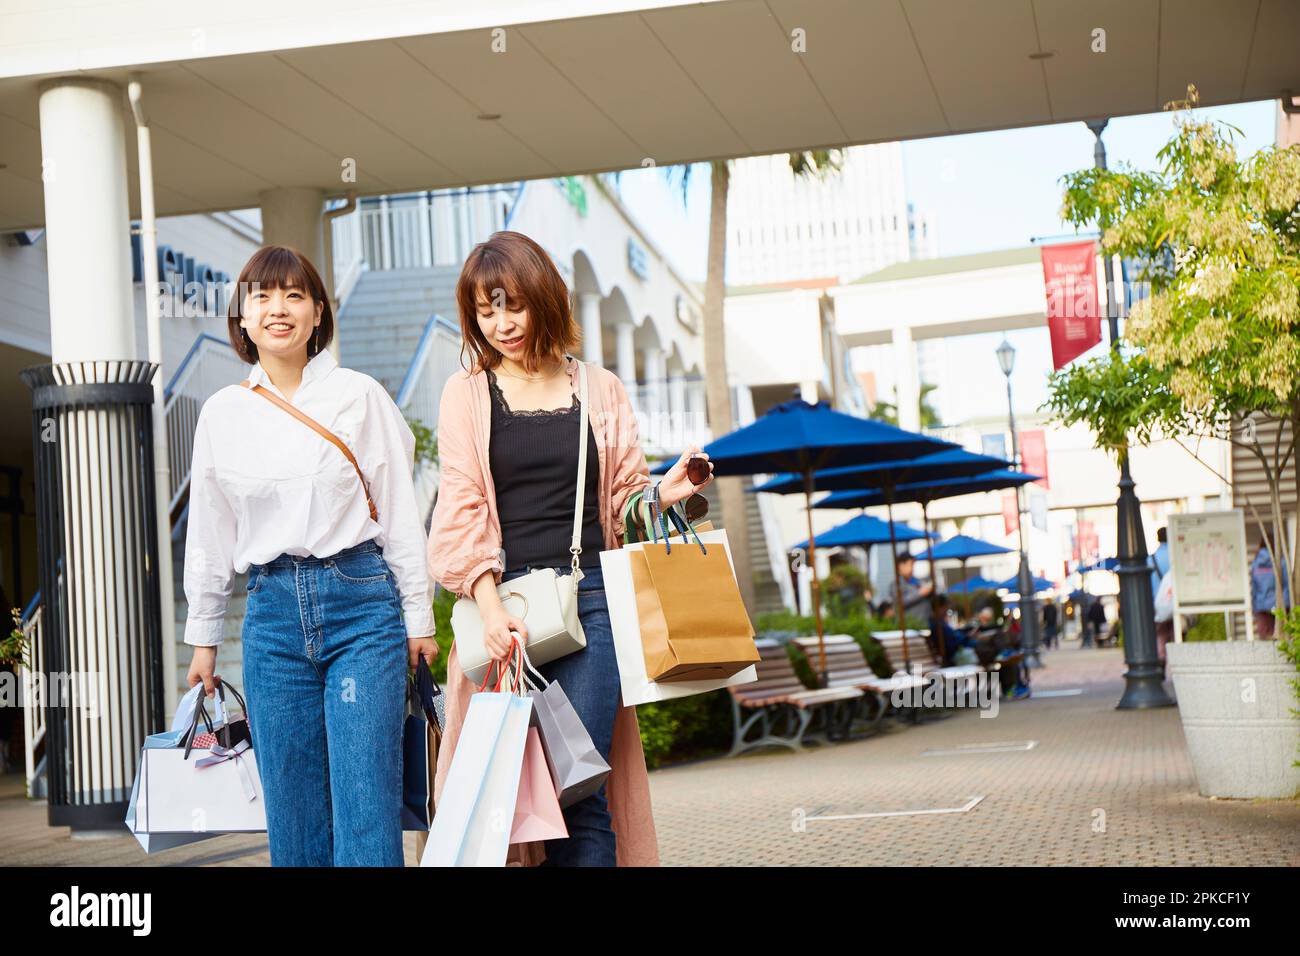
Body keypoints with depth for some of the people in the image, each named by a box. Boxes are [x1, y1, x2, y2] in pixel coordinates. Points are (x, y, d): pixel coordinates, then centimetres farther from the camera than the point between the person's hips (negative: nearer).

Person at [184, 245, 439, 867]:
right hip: (273, 612, 3)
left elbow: (399, 511, 4)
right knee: (292, 808, 4)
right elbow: (209, 534, 14)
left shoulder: (360, 397, 2)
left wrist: (418, 617, 3)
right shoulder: (222, 413, 9)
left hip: (362, 601, -2)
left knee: (367, 800, -6)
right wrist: (203, 638, 16)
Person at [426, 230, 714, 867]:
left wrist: (663, 492, -8)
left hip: (589, 599, 1)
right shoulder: (466, 393, 10)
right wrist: (490, 606, -12)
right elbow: (461, 509, 2)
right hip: (505, 604, 0)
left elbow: (623, 503, 15)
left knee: (583, 792, -6)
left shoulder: (600, 390, 14)